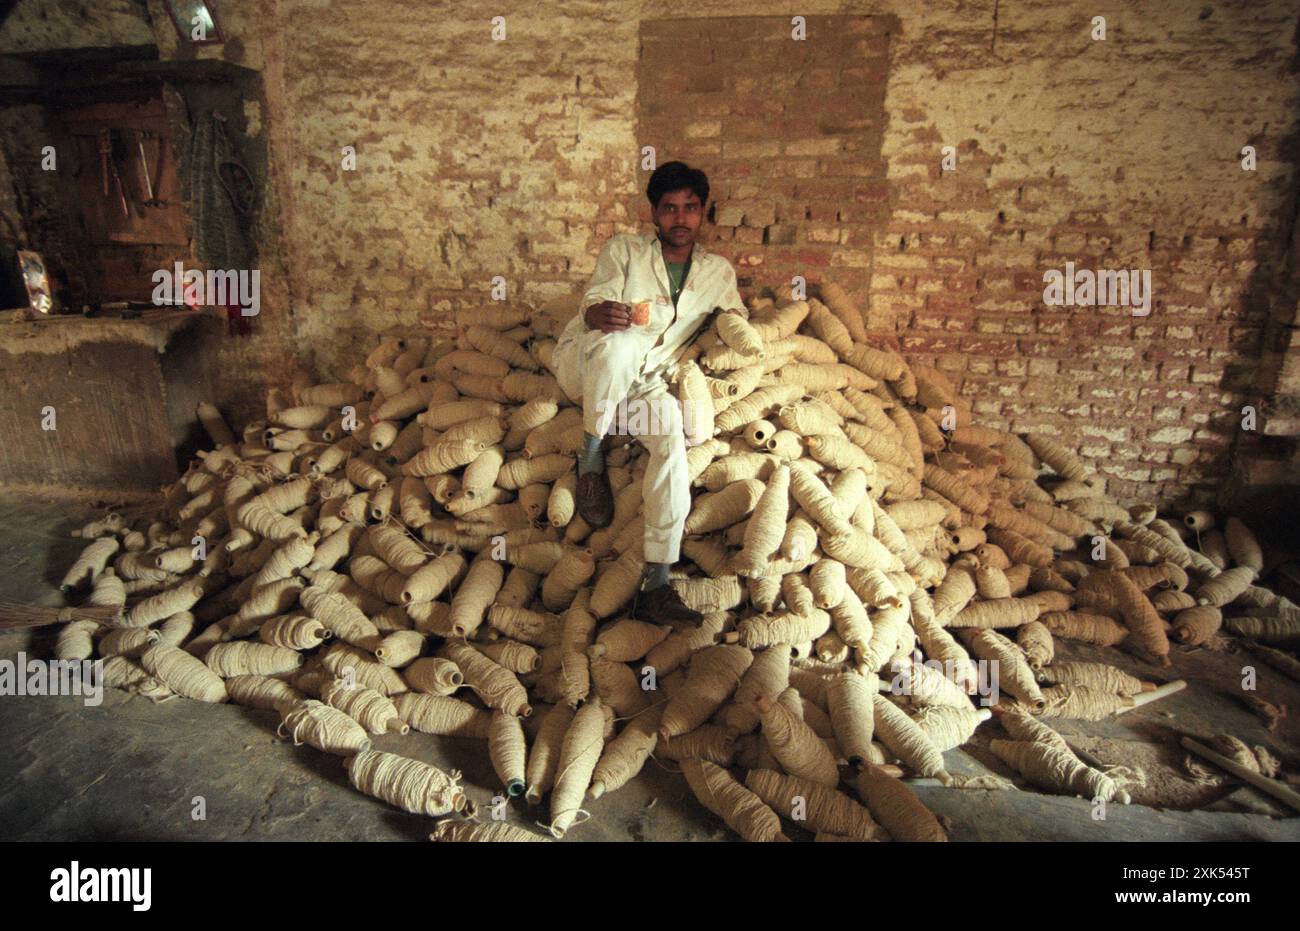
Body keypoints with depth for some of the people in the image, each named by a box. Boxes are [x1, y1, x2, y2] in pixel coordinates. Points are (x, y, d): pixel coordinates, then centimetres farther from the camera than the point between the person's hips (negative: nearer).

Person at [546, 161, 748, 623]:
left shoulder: (718, 271, 13)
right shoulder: (624, 249, 3)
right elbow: (593, 305, -12)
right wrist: (599, 314, -36)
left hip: (647, 381, 3)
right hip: (584, 364, -2)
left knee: (673, 439, -29)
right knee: (617, 345, -40)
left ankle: (655, 586, -31)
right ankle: (591, 457, -18)